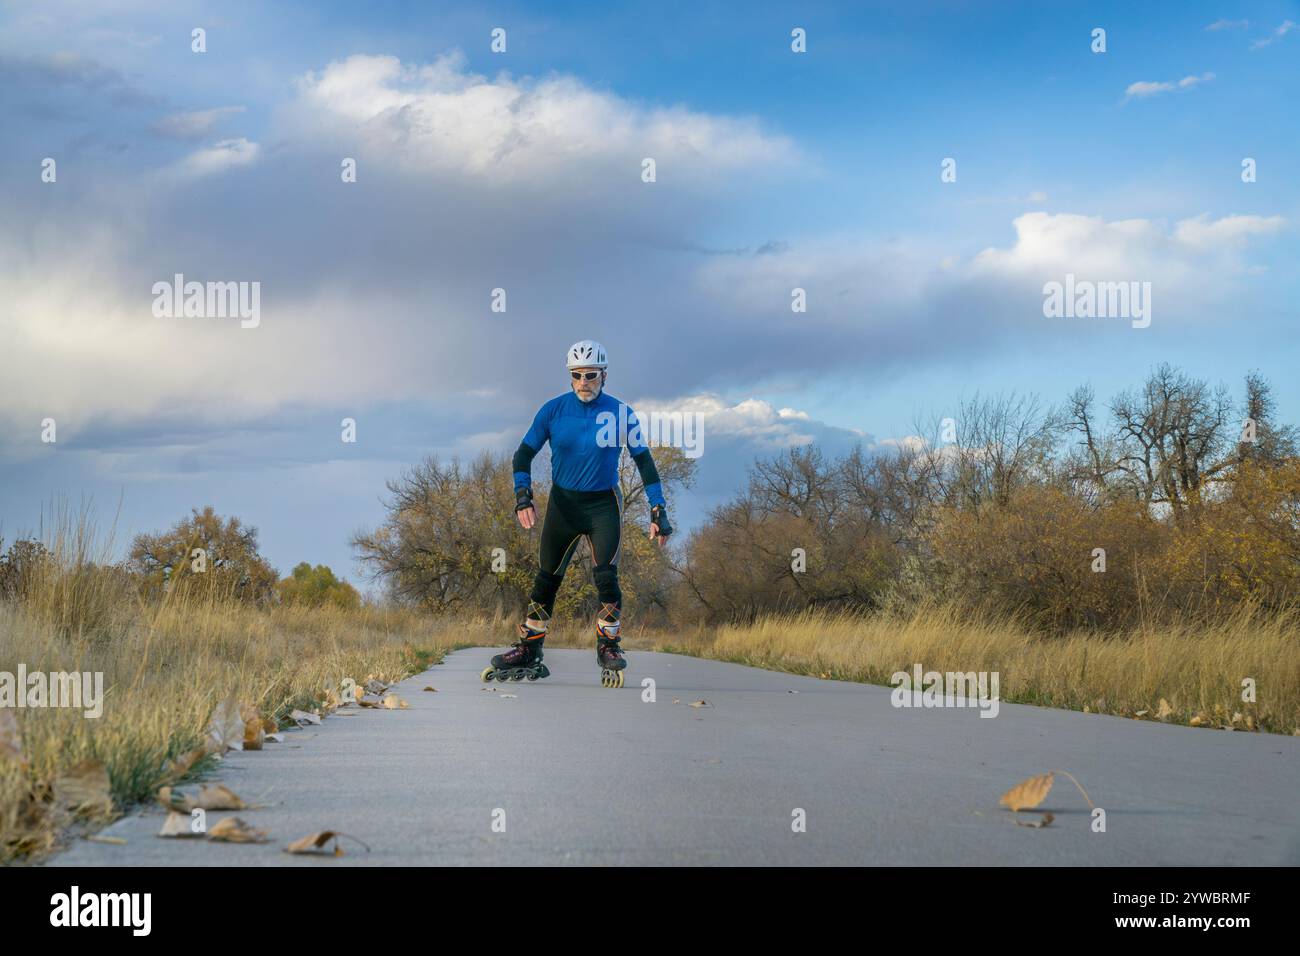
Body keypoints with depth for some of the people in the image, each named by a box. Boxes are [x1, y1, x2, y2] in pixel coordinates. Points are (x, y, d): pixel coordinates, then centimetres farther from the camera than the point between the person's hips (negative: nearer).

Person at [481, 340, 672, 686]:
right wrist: (522, 495, -17)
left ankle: (608, 647, 1)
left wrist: (658, 510, -10)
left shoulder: (620, 413, -9)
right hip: (563, 503, 2)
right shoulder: (553, 410, -7)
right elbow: (524, 454, -2)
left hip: (603, 505, -2)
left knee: (605, 577, -15)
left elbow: (644, 461, -4)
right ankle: (528, 653, 10)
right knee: (546, 579, 3)